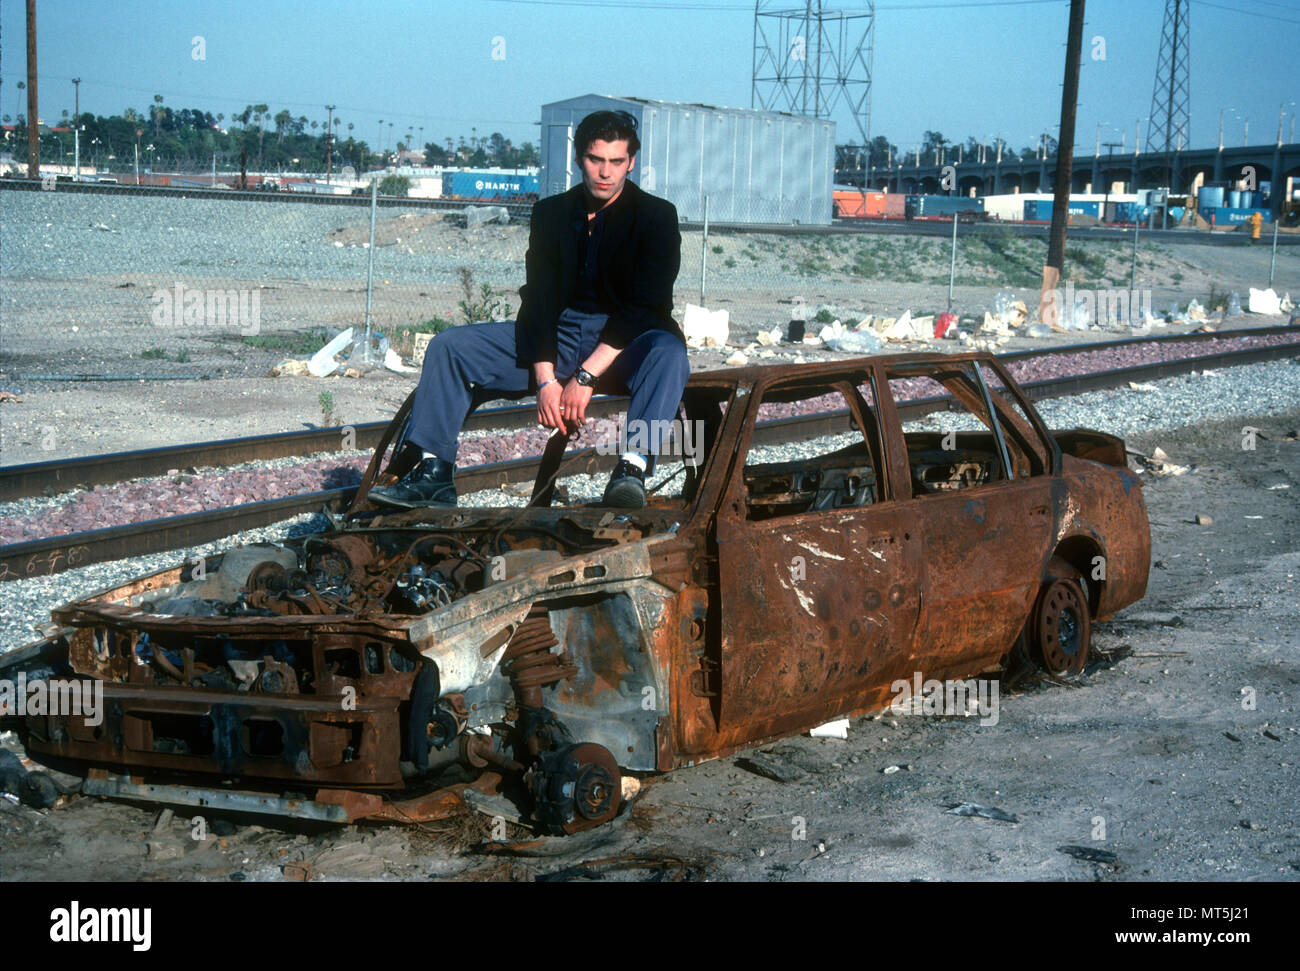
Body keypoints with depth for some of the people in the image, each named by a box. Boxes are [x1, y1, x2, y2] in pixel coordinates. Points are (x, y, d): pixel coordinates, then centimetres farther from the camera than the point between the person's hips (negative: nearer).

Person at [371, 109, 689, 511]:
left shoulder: (657, 216, -5)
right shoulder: (551, 213, 8)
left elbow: (644, 307, -14)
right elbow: (539, 300, 0)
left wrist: (586, 376, -23)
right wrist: (545, 379, -16)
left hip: (625, 344, -4)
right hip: (558, 339, 4)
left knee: (668, 352, -39)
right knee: (449, 345, -10)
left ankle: (633, 468, -55)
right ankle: (434, 473, -17)